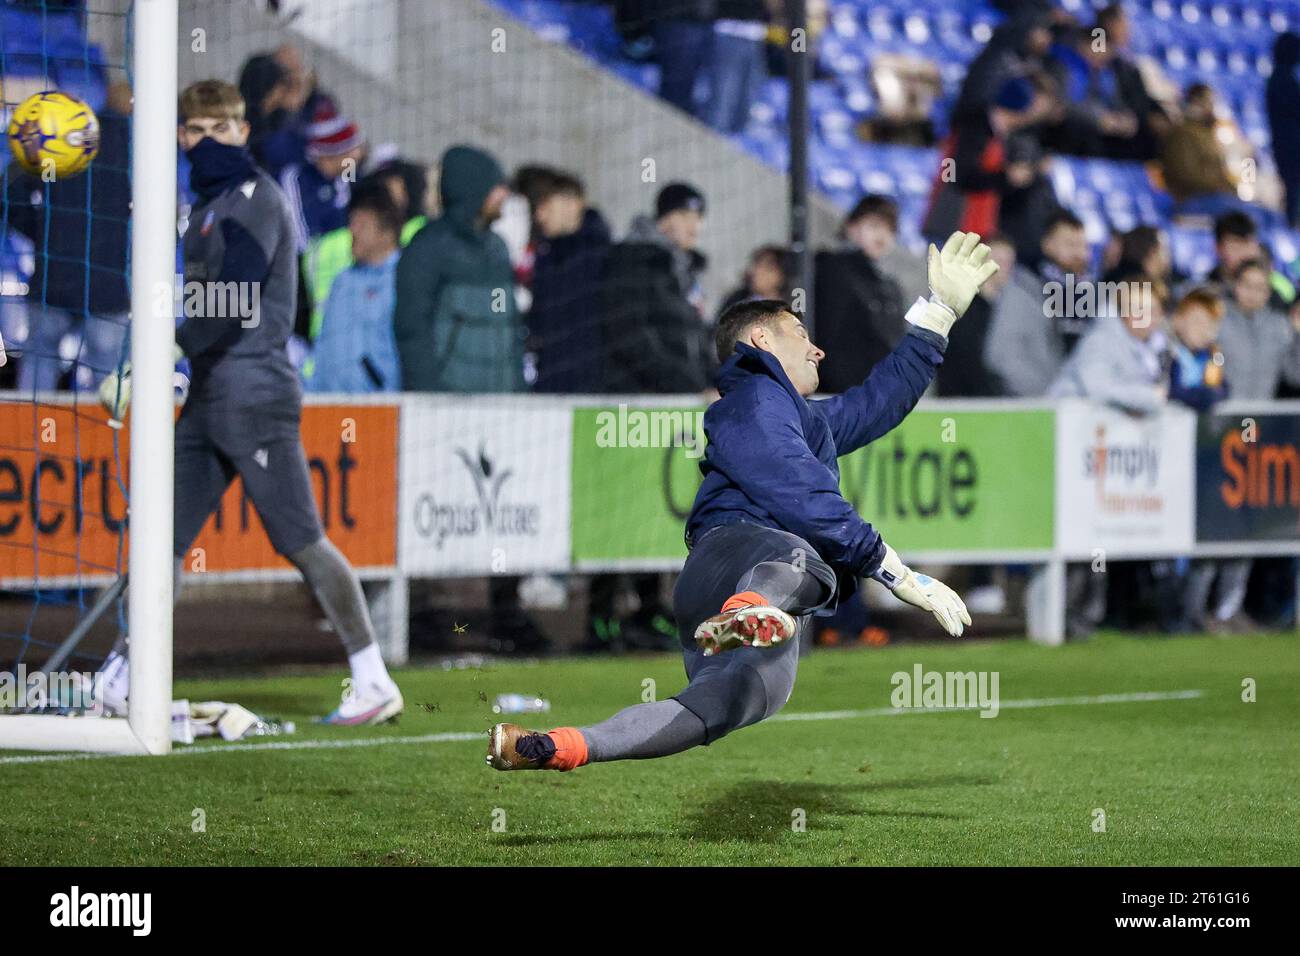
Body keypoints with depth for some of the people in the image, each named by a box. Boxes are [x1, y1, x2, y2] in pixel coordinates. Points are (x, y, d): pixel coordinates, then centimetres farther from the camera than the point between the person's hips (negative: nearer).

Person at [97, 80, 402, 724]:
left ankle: (374, 683, -3)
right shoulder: (209, 206, 19)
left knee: (299, 542, -8)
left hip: (254, 396, -9)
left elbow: (231, 302, -19)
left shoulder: (254, 197, -8)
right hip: (206, 400, 9)